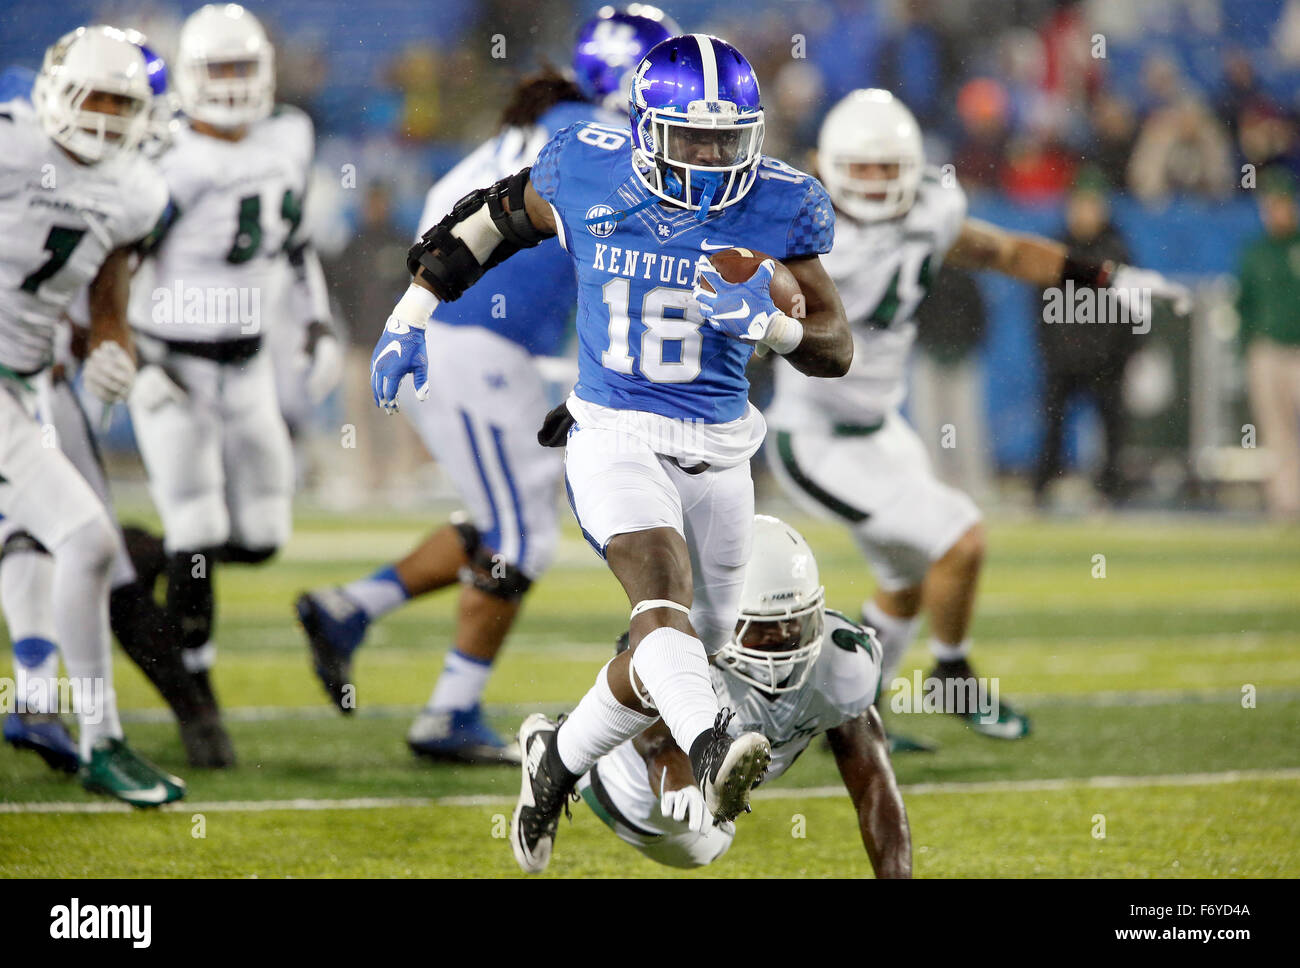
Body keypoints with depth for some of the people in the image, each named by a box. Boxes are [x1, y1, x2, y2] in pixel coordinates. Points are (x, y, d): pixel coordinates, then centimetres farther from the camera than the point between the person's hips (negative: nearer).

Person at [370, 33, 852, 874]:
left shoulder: (780, 207, -6)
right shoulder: (585, 173, -7)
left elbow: (837, 352, -2)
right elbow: (494, 223, 12)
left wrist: (767, 323, -22)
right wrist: (412, 318, 12)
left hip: (718, 453, 3)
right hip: (612, 436, -3)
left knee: (687, 653, 13)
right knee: (663, 590, -29)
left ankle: (558, 758, 38)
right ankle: (713, 751, -55)